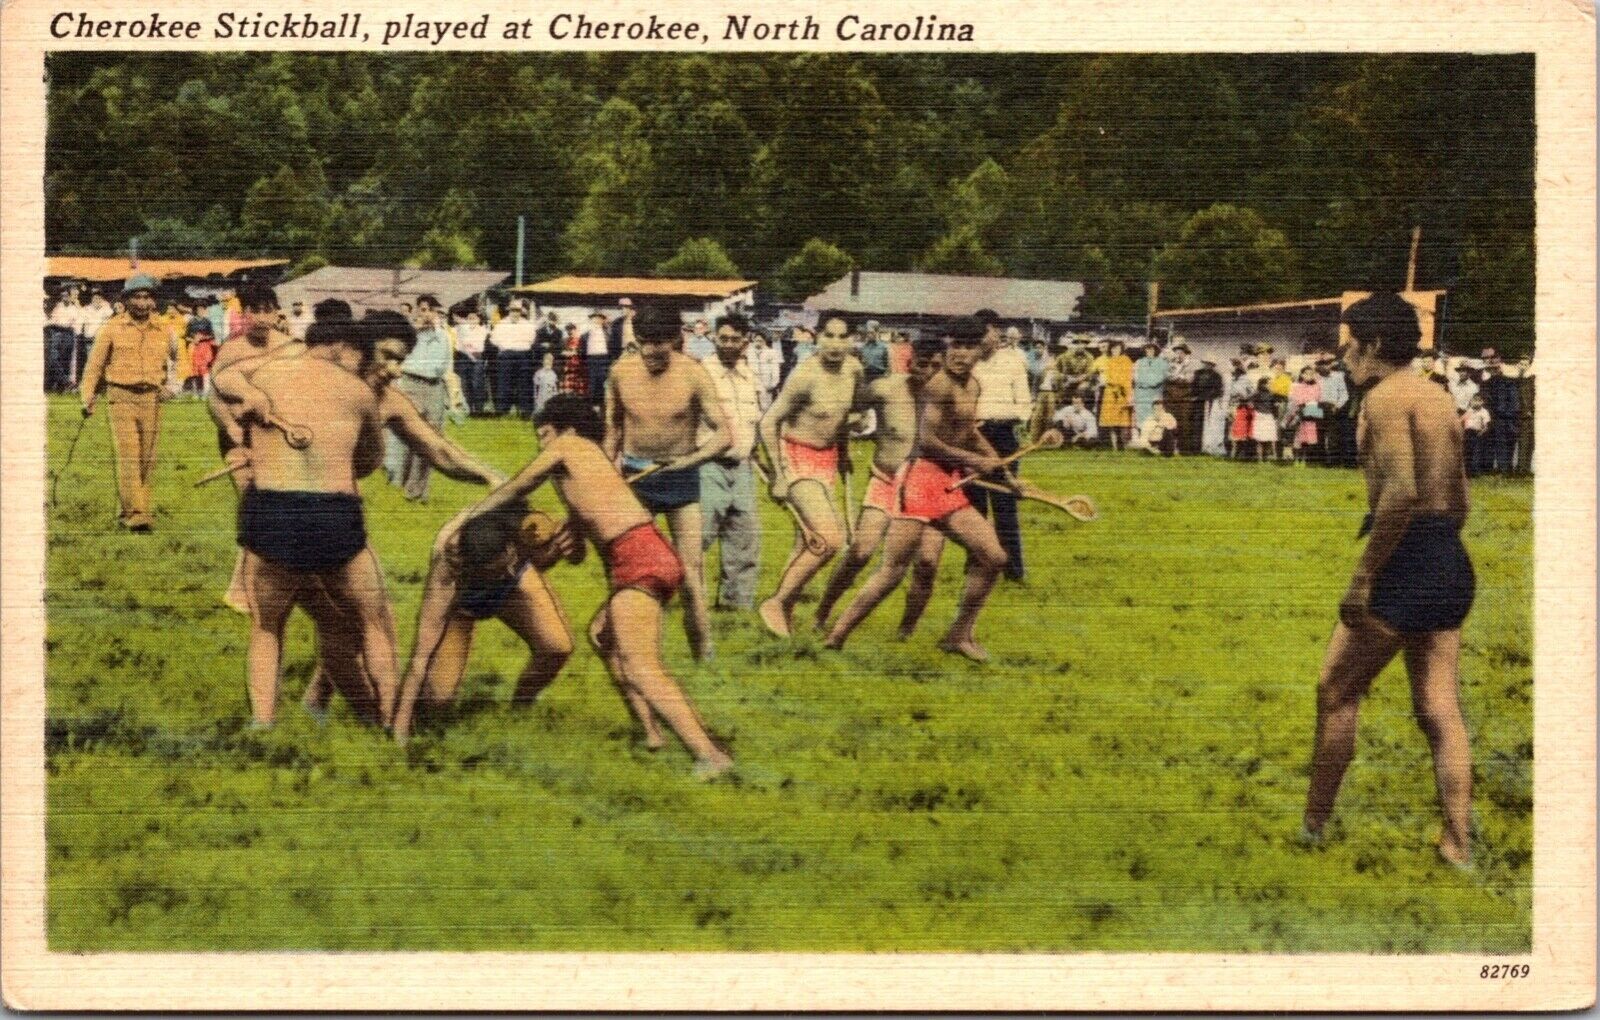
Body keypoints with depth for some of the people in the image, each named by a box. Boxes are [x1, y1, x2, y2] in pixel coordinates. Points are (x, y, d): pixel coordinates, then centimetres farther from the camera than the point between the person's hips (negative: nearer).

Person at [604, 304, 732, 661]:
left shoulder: (692, 374, -14)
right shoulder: (620, 372, -4)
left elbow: (724, 434, -17)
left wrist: (687, 461, -28)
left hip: (681, 479, -3)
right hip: (634, 477, 3)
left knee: (690, 572, -4)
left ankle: (704, 657, 4)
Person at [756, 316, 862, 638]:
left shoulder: (853, 370, -1)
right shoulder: (805, 375, -24)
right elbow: (768, 423, -21)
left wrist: (843, 452, 23)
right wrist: (779, 476, -21)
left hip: (828, 458, 8)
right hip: (797, 457, -8)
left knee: (807, 544, 13)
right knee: (830, 539, -17)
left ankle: (785, 610, 25)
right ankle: (775, 603, -6)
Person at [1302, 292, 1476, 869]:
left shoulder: (1385, 397, -11)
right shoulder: (1441, 400, 17)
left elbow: (1401, 492, -22)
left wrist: (1362, 577, -20)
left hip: (1407, 557, -8)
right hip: (1452, 562, 8)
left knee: (1337, 691, 4)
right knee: (1439, 709, 7)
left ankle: (1313, 828, 10)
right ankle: (1459, 848, 2)